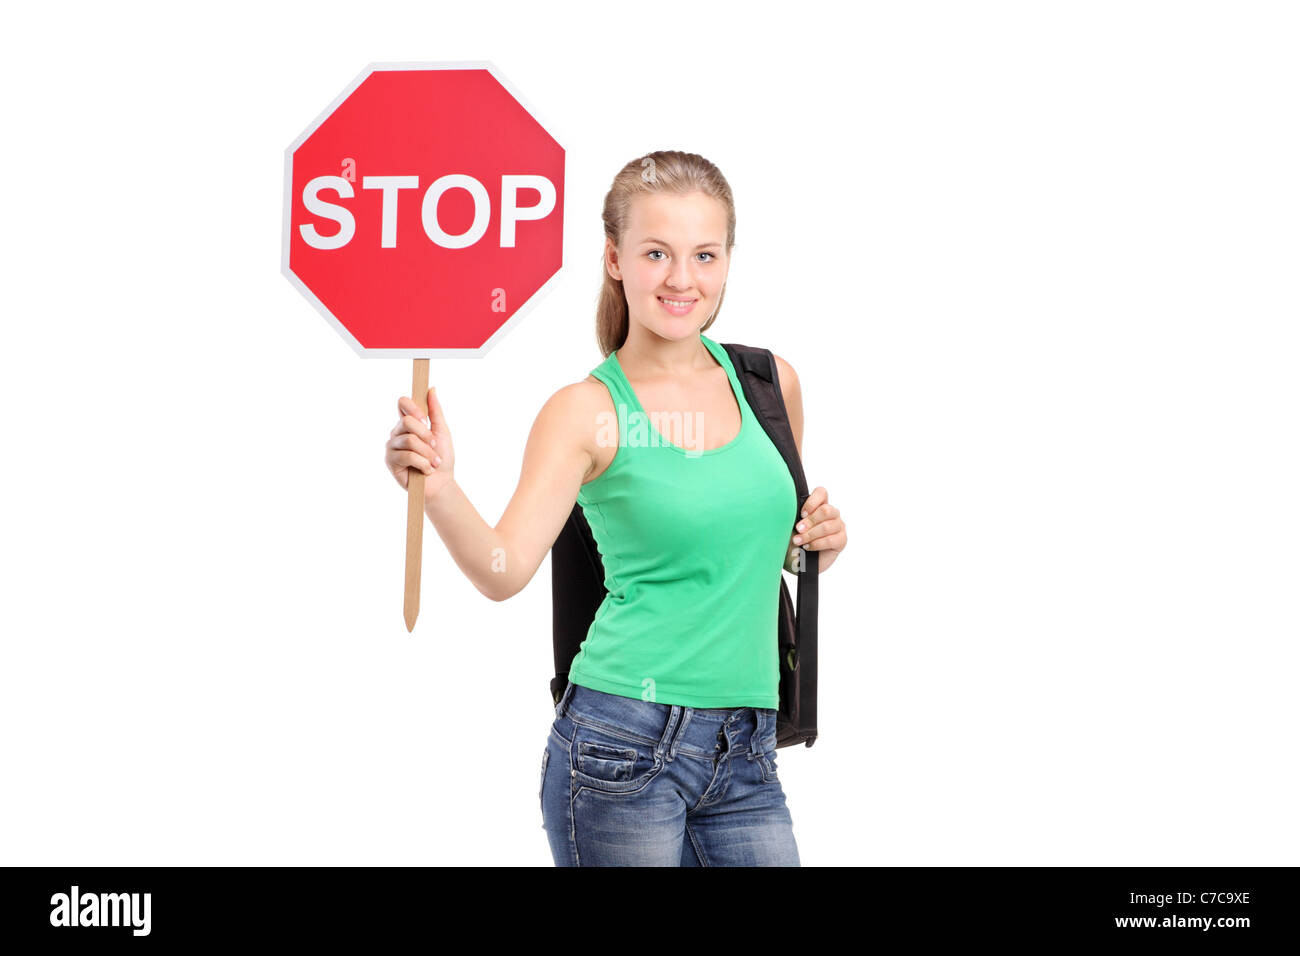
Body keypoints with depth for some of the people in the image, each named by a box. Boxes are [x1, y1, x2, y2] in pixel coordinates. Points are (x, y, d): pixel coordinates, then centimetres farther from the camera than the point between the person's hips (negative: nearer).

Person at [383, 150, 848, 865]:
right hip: (624, 745, -4)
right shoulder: (587, 411, -4)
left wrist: (818, 543, 3)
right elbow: (505, 569, -14)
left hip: (746, 757, 4)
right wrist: (438, 491, -31)